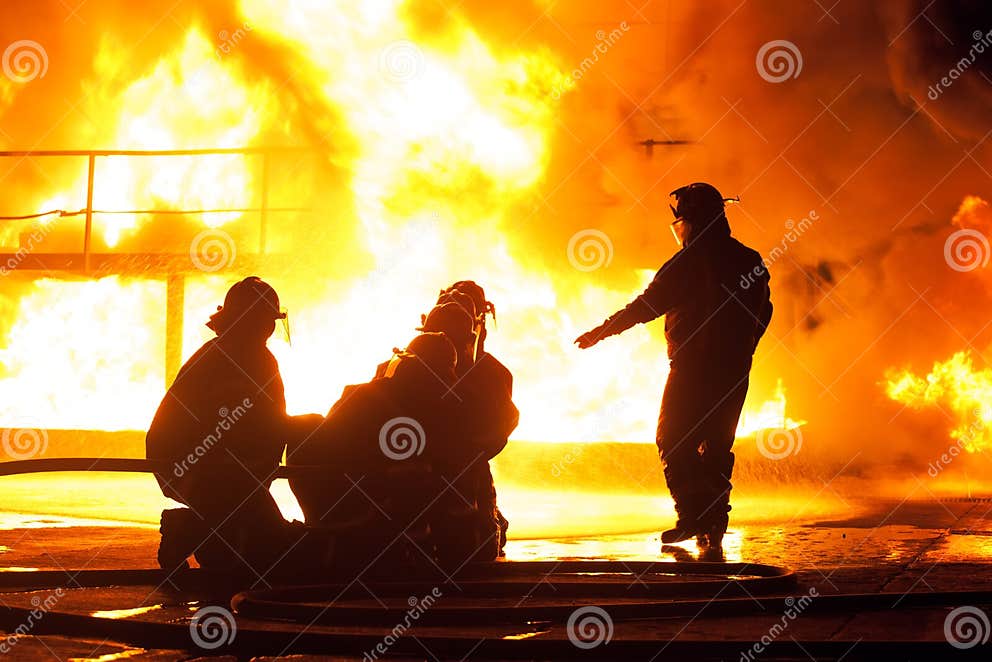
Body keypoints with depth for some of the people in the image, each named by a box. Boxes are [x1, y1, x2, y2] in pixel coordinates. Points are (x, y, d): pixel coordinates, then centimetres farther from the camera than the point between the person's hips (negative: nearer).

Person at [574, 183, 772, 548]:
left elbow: (647, 305, -12)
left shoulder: (690, 261, -10)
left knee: (674, 441, 0)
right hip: (735, 372, 7)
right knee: (717, 445, 13)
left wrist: (600, 332, -6)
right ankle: (714, 521, 10)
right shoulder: (750, 261, 11)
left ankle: (692, 514, -13)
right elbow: (762, 313, 18)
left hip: (694, 367, -6)